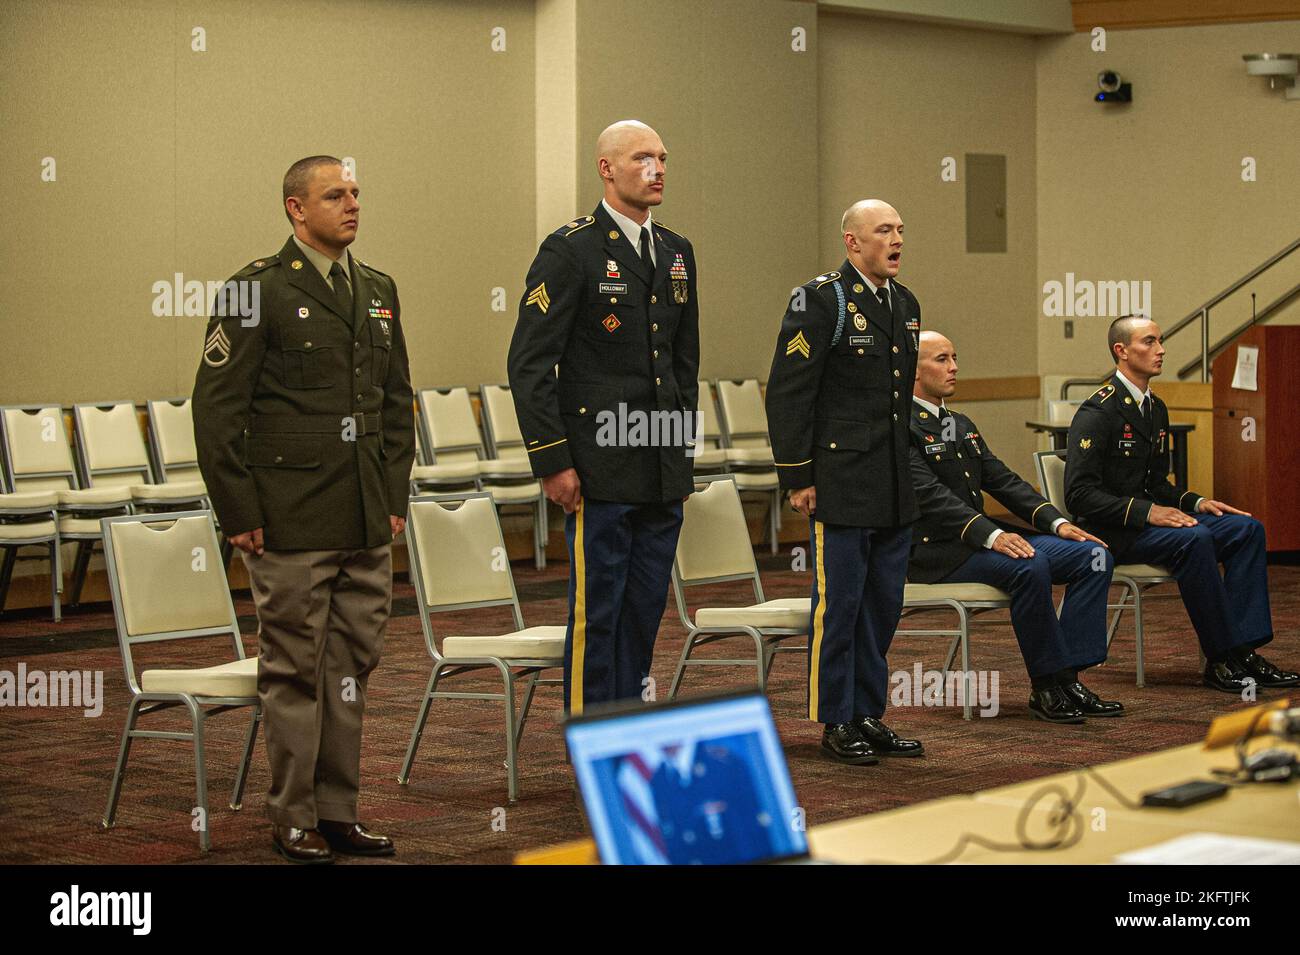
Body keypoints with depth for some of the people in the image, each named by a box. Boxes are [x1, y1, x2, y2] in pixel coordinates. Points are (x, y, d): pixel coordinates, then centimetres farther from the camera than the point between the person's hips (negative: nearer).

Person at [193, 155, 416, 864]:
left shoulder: (378, 291, 13)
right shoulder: (258, 290, -7)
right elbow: (217, 408, -9)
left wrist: (395, 495, 12)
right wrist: (239, 513, -11)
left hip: (367, 523, 6)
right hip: (291, 524, -6)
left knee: (353, 664, 10)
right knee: (295, 669, 1)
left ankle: (338, 811, 19)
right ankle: (293, 819, 11)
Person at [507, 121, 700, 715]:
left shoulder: (677, 254, 14)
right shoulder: (570, 250, -7)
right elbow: (529, 364, -10)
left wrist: (683, 452, 17)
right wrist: (551, 461, -14)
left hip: (663, 474, 7)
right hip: (598, 472, -6)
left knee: (645, 610, 10)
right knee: (596, 610, -2)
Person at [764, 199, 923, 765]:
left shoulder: (906, 304, 14)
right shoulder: (819, 300, -9)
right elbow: (788, 394, -11)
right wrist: (798, 478, -13)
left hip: (896, 490, 7)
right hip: (840, 483, -7)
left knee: (883, 605, 11)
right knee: (839, 603, -1)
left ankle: (869, 715, 20)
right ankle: (837, 724, 7)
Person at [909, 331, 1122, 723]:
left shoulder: (961, 425, 21)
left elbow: (1003, 481, 14)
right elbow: (930, 495, -20)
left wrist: (1057, 522, -1)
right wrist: (991, 535, -32)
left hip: (982, 538, 9)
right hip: (935, 551, -9)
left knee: (1094, 556, -8)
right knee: (1029, 566, -35)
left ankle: (1067, 676, -15)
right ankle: (1046, 686, -22)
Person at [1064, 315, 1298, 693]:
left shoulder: (1155, 408, 15)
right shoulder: (1097, 412, -13)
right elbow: (1080, 493, -19)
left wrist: (1195, 502, 2)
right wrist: (1145, 511, -25)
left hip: (1145, 519, 9)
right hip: (1110, 532, -9)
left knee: (1248, 529, -9)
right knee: (1194, 540, -33)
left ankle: (1243, 651, -16)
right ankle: (1220, 658, -24)